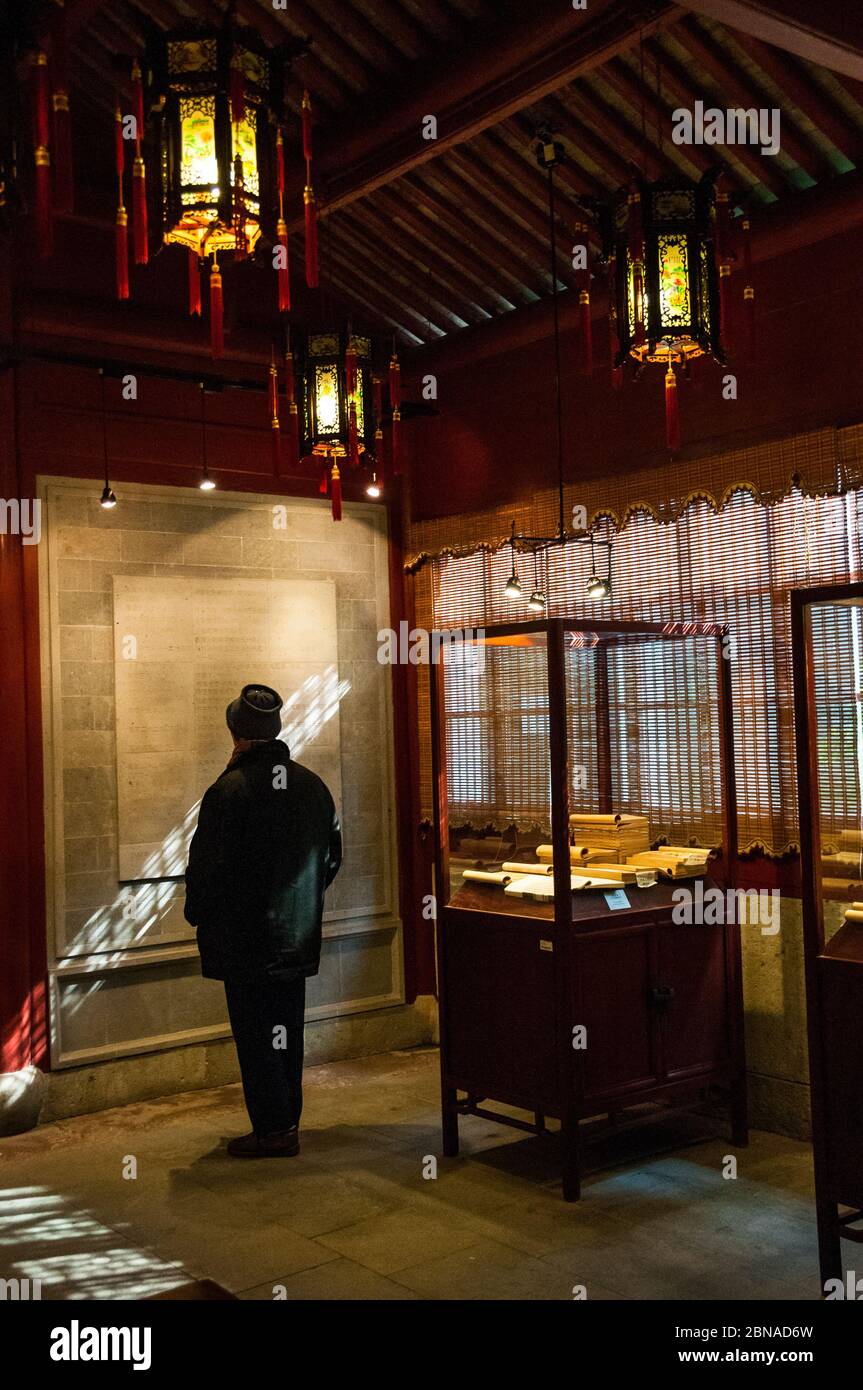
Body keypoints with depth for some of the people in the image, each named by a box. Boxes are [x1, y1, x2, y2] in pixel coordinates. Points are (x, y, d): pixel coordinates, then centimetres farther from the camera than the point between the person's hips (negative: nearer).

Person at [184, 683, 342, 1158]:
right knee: (287, 1030, 16)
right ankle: (287, 1120, 27)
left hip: (244, 939, -7)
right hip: (297, 936, 7)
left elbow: (208, 865, -16)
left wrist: (198, 914, 1)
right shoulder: (313, 785, 5)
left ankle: (272, 1129, 7)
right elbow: (332, 856, 13)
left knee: (255, 1034, 2)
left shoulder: (229, 790, -18)